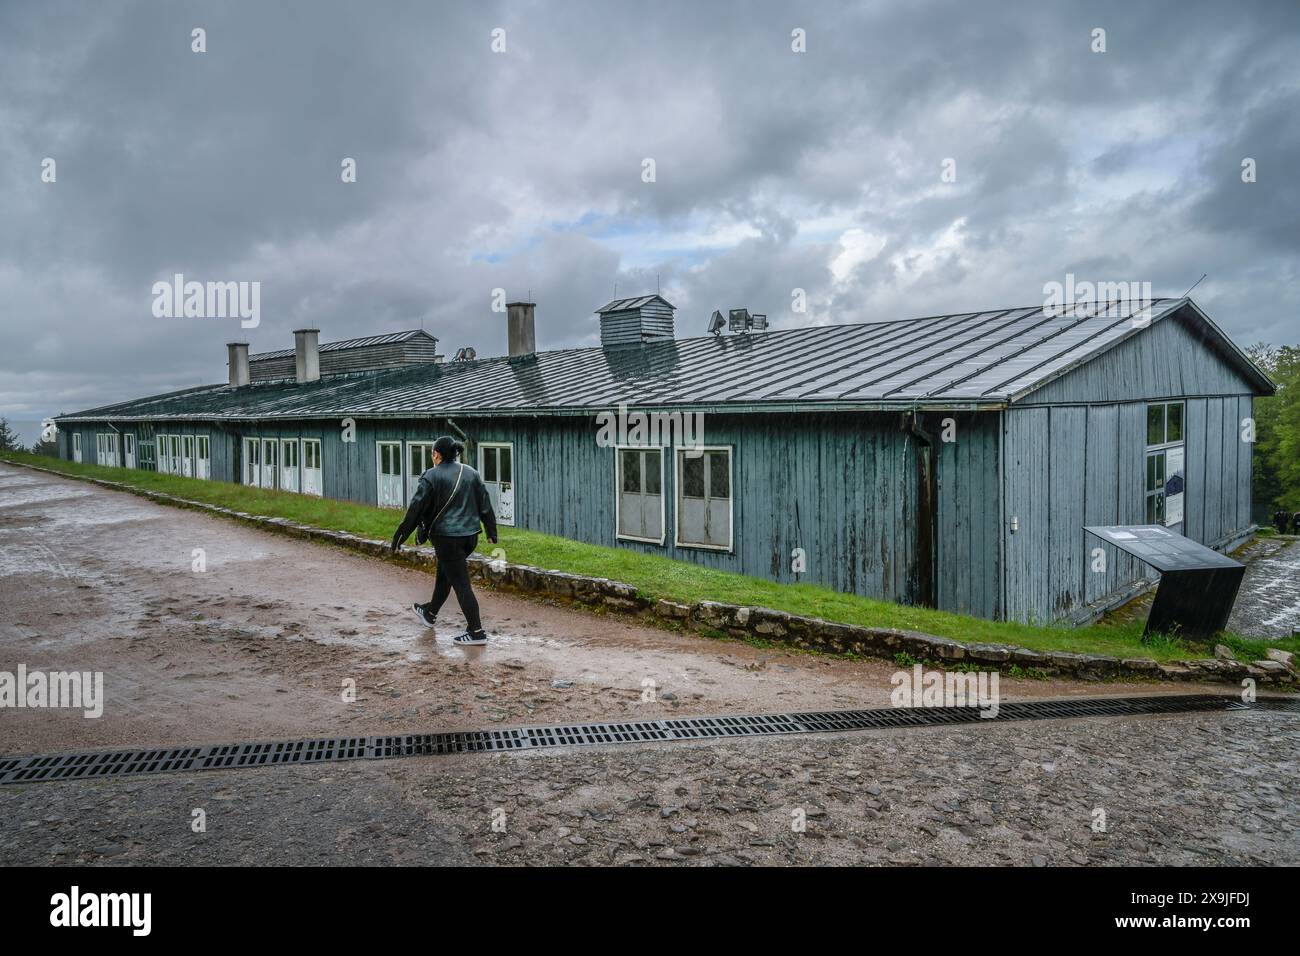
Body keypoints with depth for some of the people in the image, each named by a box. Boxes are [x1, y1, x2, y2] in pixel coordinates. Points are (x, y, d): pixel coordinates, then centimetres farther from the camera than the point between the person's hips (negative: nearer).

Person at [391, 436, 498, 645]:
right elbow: (485, 504, 10)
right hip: (470, 535, 7)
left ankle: (476, 632, -3)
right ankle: (430, 612, 44)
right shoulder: (471, 473, 6)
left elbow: (415, 509, -11)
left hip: (446, 537, -6)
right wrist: (491, 532, 19)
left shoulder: (432, 476, -11)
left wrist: (399, 537, -4)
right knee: (444, 574, 25)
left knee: (460, 583, -3)